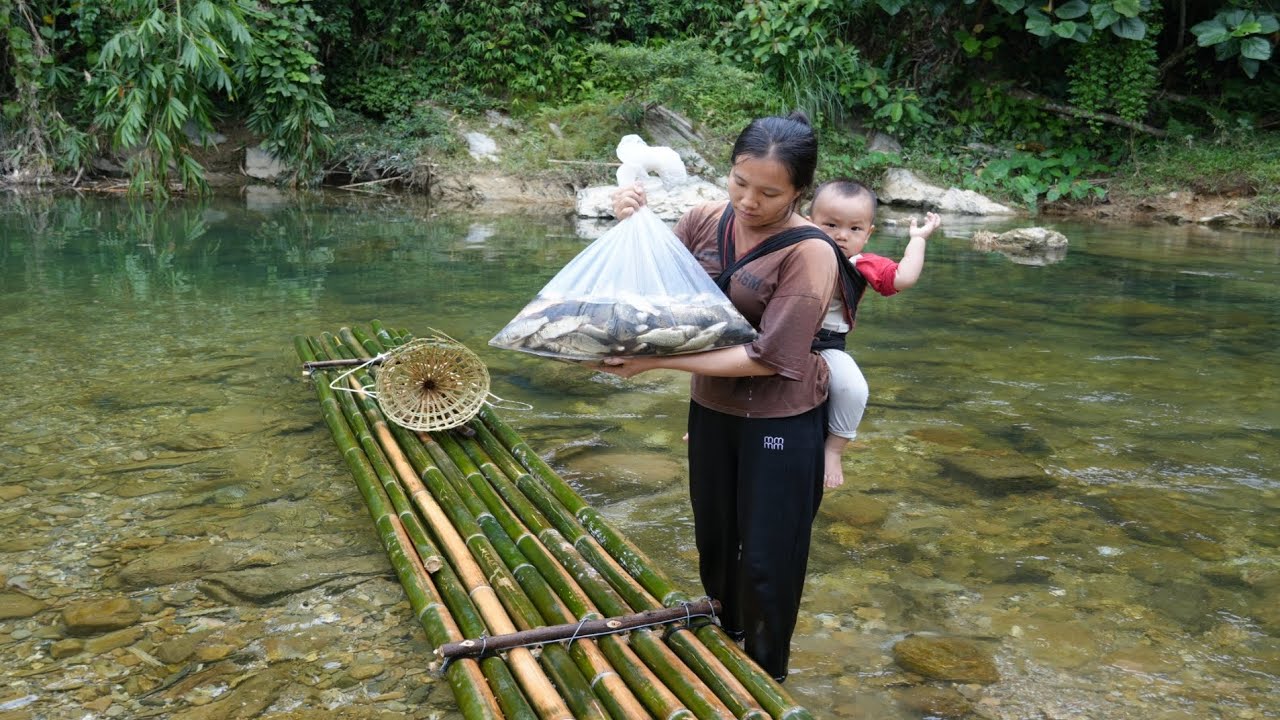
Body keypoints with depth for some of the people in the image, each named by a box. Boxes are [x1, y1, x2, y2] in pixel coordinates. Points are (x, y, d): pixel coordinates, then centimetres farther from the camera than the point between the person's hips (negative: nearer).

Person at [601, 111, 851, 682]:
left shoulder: (809, 252, -23)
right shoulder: (705, 221, -8)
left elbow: (767, 357, -27)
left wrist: (656, 362, -31)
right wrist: (633, 224, -15)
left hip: (780, 421, -5)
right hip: (711, 408, 5)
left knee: (766, 559, 10)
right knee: (715, 540, 22)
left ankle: (766, 682, 34)